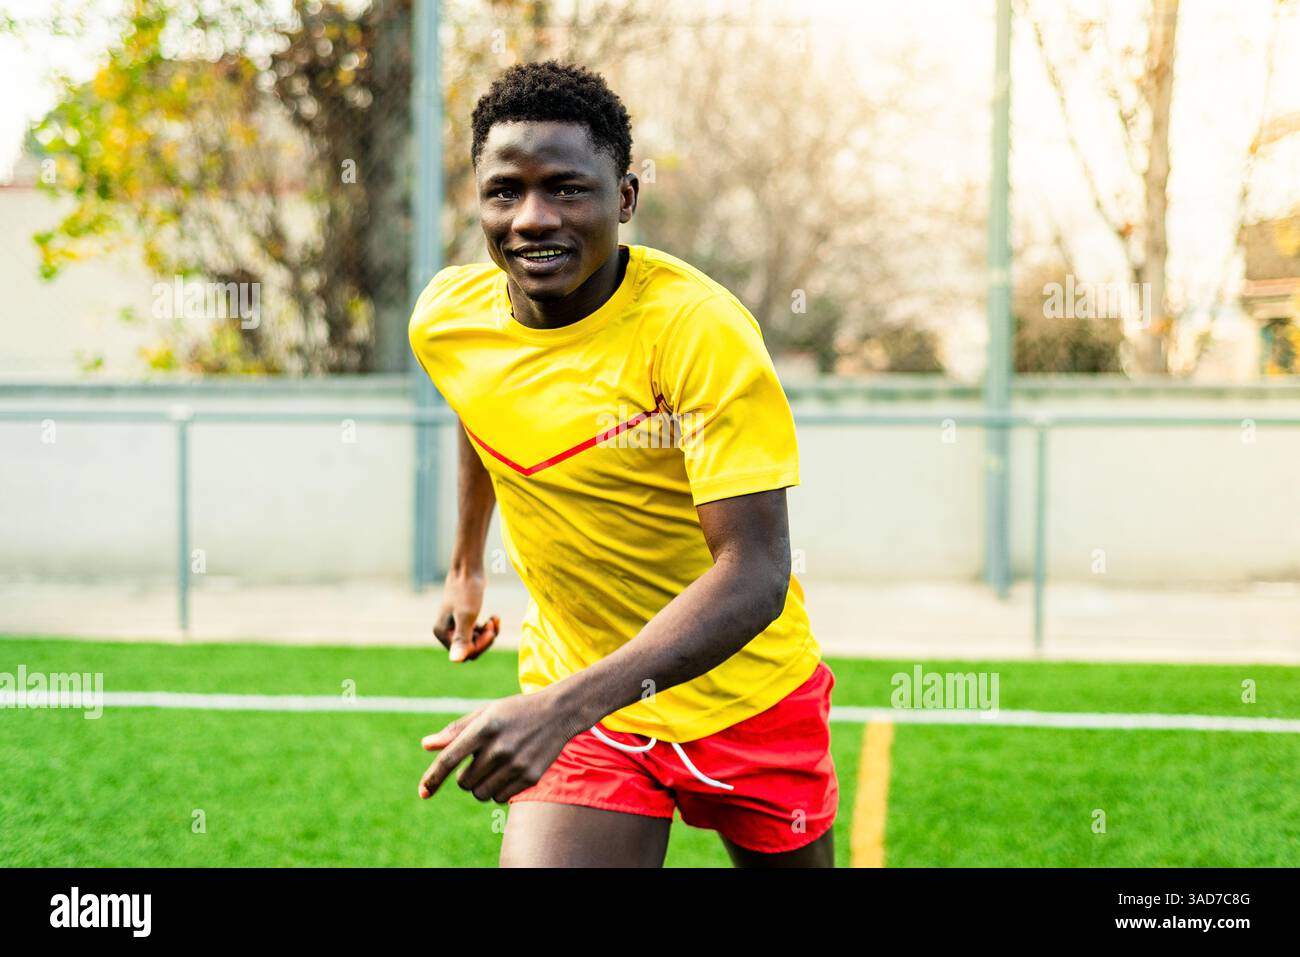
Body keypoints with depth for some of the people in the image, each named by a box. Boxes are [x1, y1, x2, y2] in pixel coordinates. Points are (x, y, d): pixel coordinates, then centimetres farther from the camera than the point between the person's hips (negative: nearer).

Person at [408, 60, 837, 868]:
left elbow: (755, 573, -31)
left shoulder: (700, 330, -25)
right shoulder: (444, 321, -8)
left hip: (748, 701, -2)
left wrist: (564, 707, -41)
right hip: (571, 697, 3)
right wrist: (467, 566, 29)